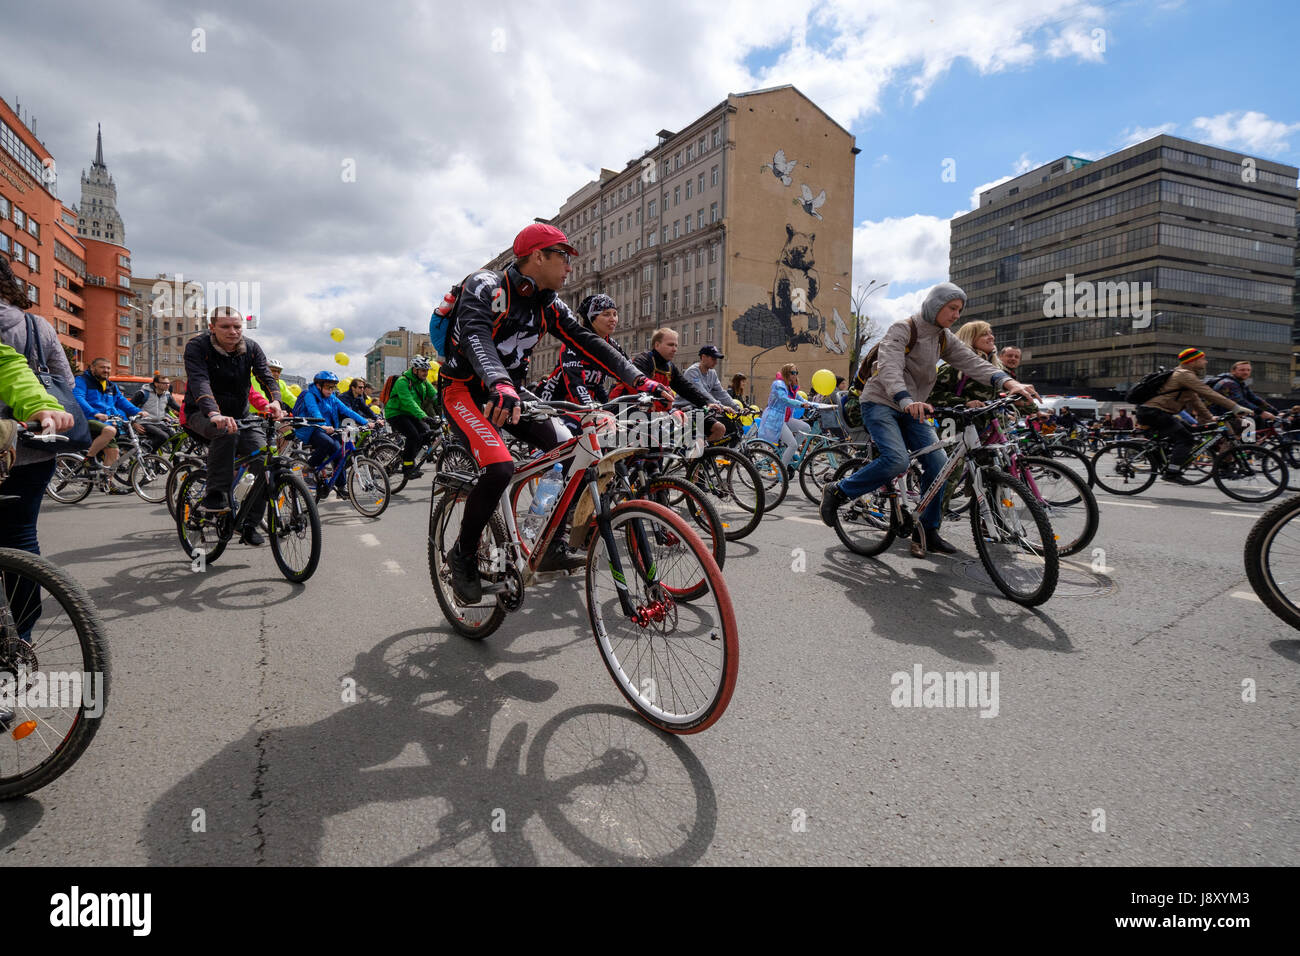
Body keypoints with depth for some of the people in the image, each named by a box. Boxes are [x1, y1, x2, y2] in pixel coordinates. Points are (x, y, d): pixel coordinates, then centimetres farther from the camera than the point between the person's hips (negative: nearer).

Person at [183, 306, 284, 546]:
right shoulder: (197, 346, -14)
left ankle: (249, 524, -5)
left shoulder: (251, 348, -2)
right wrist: (214, 414, -50)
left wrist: (275, 401, -39)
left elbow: (266, 377, -15)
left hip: (239, 416, 4)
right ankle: (215, 495, -31)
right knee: (226, 431, -39)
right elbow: (199, 382, -31)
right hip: (202, 415, -4)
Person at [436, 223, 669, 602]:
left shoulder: (549, 306, 3)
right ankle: (463, 554, -6)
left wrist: (641, 380, -17)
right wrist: (499, 386, -57)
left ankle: (553, 544, 3)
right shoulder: (485, 287, -17)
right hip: (465, 390, -7)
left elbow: (589, 342, -5)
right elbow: (475, 334, -36)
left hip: (510, 391, 7)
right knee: (500, 468, -30)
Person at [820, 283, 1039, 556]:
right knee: (897, 460, -29)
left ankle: (926, 531, 8)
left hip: (912, 409, 7)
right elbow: (889, 367, -29)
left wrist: (1008, 382, -24)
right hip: (881, 403, -7)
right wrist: (906, 400, -48)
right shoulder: (902, 330, -13)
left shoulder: (944, 339, 8)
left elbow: (972, 362, -5)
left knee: (939, 464, -6)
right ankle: (837, 492, -11)